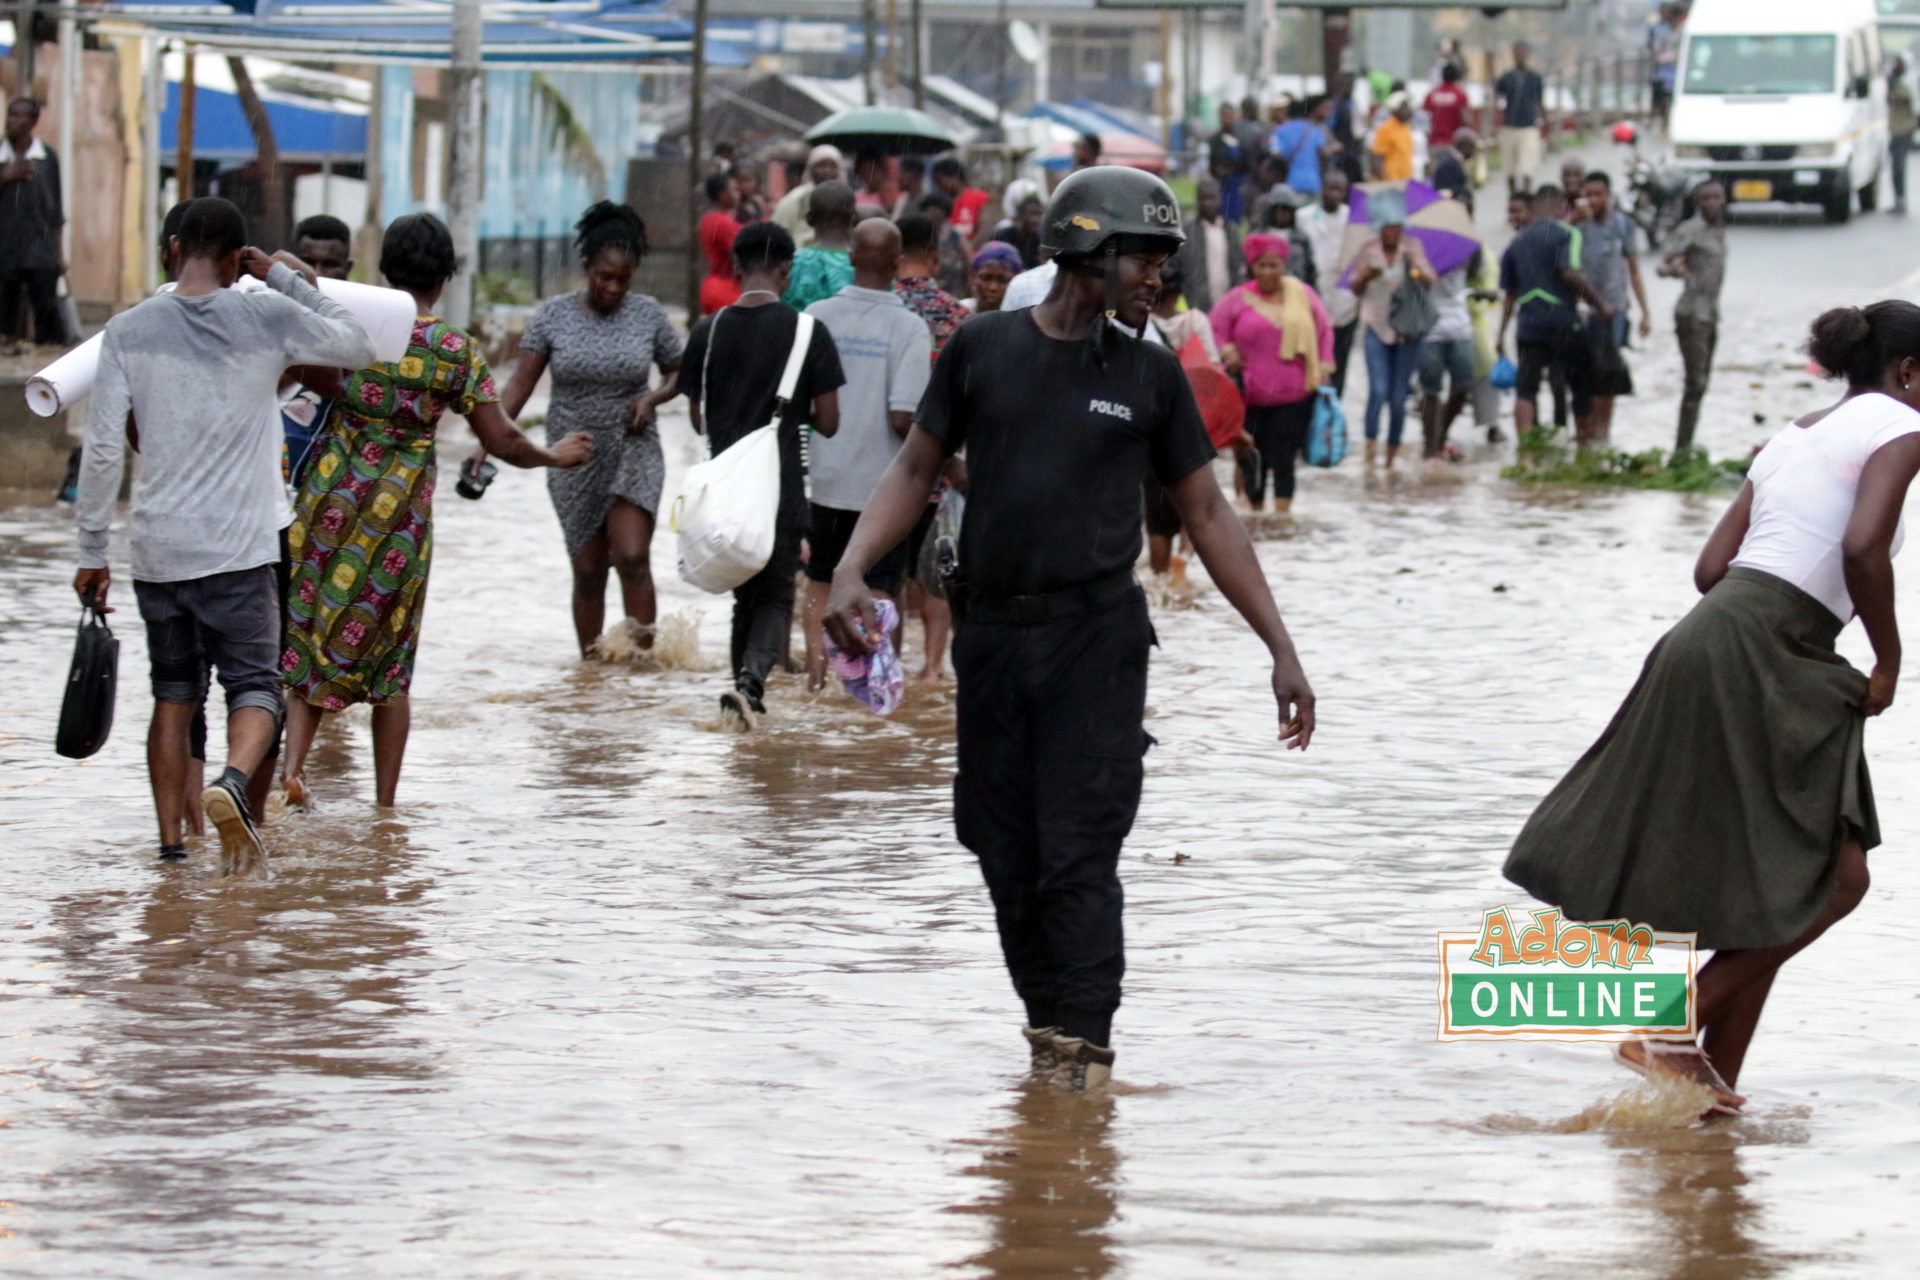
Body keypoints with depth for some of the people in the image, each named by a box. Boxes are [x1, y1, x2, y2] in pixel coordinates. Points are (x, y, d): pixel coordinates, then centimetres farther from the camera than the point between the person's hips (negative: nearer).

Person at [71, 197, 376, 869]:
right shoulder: (268, 318, -3)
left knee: (173, 693, 15)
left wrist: (92, 550, 5)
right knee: (255, 686, 2)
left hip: (157, 552, 2)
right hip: (241, 550, -2)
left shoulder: (129, 330, 0)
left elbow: (104, 448, -2)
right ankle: (232, 782, -28)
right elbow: (358, 345, 14)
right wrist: (281, 277, 14)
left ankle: (170, 840, 12)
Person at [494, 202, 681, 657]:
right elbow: (520, 385, -6)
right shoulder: (553, 316, -4)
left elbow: (678, 372, 11)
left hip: (633, 453, -1)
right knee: (588, 571, 5)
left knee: (632, 557, -16)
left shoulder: (648, 315, -2)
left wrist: (652, 399, -10)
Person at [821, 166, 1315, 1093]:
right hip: (992, 635, 2)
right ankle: (1047, 1028, 18)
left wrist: (1281, 650, 9)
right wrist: (851, 571, -4)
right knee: (1007, 858, 5)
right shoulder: (984, 349, 5)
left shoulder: (1149, 375, 6)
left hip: (1097, 640, -2)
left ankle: (1081, 1051, -12)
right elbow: (916, 469, 12)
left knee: (1079, 857, -11)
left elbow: (1206, 516, 11)